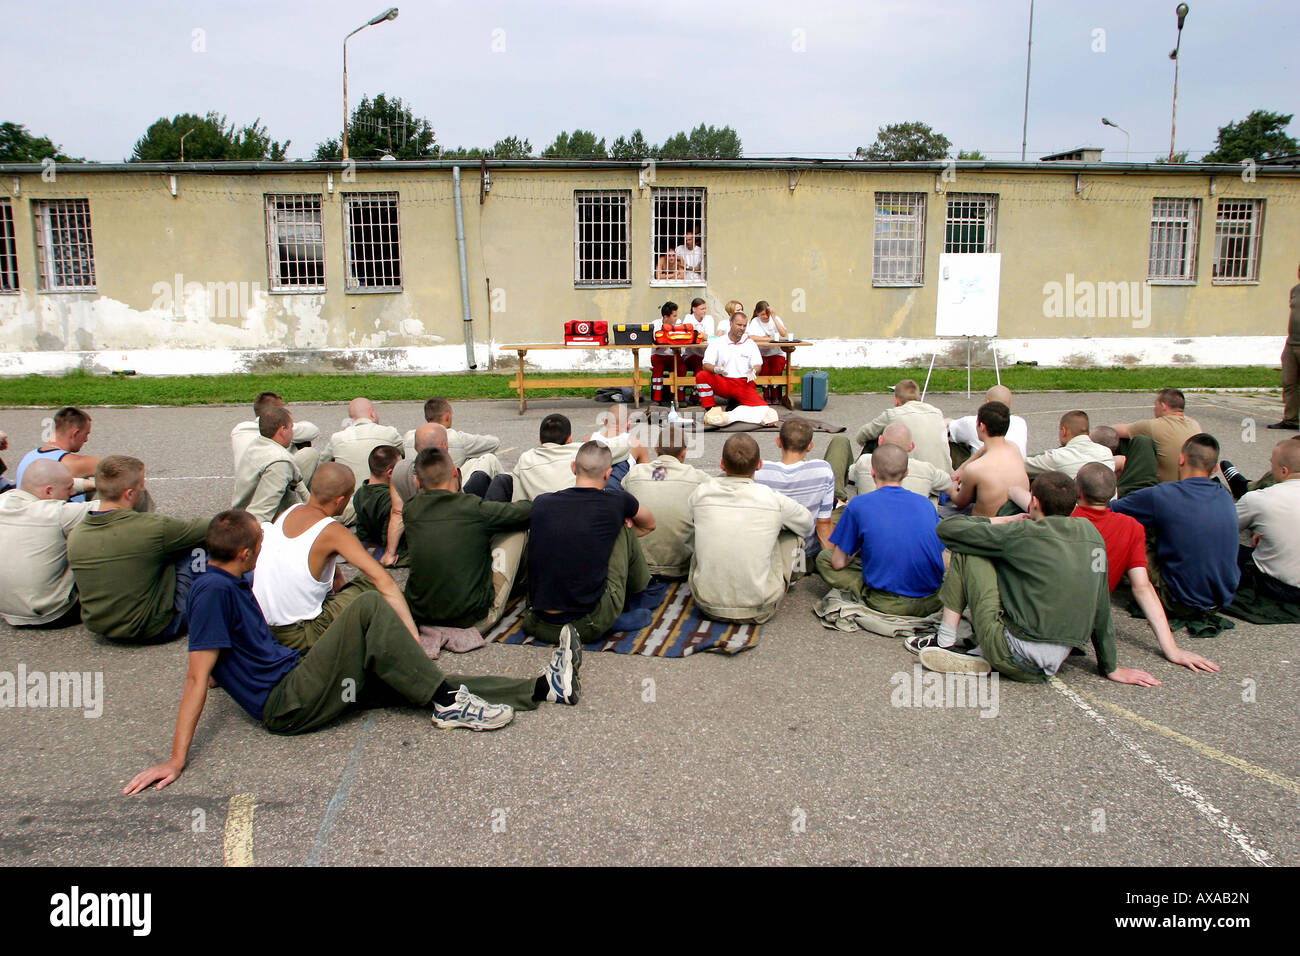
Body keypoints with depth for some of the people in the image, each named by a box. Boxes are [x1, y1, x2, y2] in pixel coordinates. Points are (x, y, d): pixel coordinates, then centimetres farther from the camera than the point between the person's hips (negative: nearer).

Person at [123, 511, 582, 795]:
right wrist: (176, 760, -23)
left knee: (418, 683, 3)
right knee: (369, 607, -21)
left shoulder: (234, 584, 14)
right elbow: (198, 676, -20)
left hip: (296, 677, 9)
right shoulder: (213, 590, -15)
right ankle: (448, 702, -16)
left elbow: (240, 655, 23)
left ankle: (543, 687, 4)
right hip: (288, 704, -9)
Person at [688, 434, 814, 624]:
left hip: (708, 606, 2)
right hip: (758, 611, -2)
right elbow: (808, 525, 13)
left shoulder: (700, 494, -5)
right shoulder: (776, 501, -11)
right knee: (793, 530, 16)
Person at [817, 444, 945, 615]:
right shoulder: (925, 503, 8)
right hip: (933, 602, 5)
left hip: (888, 605, -4)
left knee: (824, 559, 11)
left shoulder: (859, 504, -3)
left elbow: (838, 563, 1)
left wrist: (856, 554, 25)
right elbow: (944, 561, 14)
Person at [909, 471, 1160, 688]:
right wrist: (1111, 667, 19)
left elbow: (947, 528, -4)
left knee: (965, 551, 2)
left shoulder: (1023, 534, -9)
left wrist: (1000, 522, 11)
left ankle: (945, 642, 7)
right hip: (1056, 663, 6)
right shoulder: (1092, 534, 6)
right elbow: (1102, 607, 11)